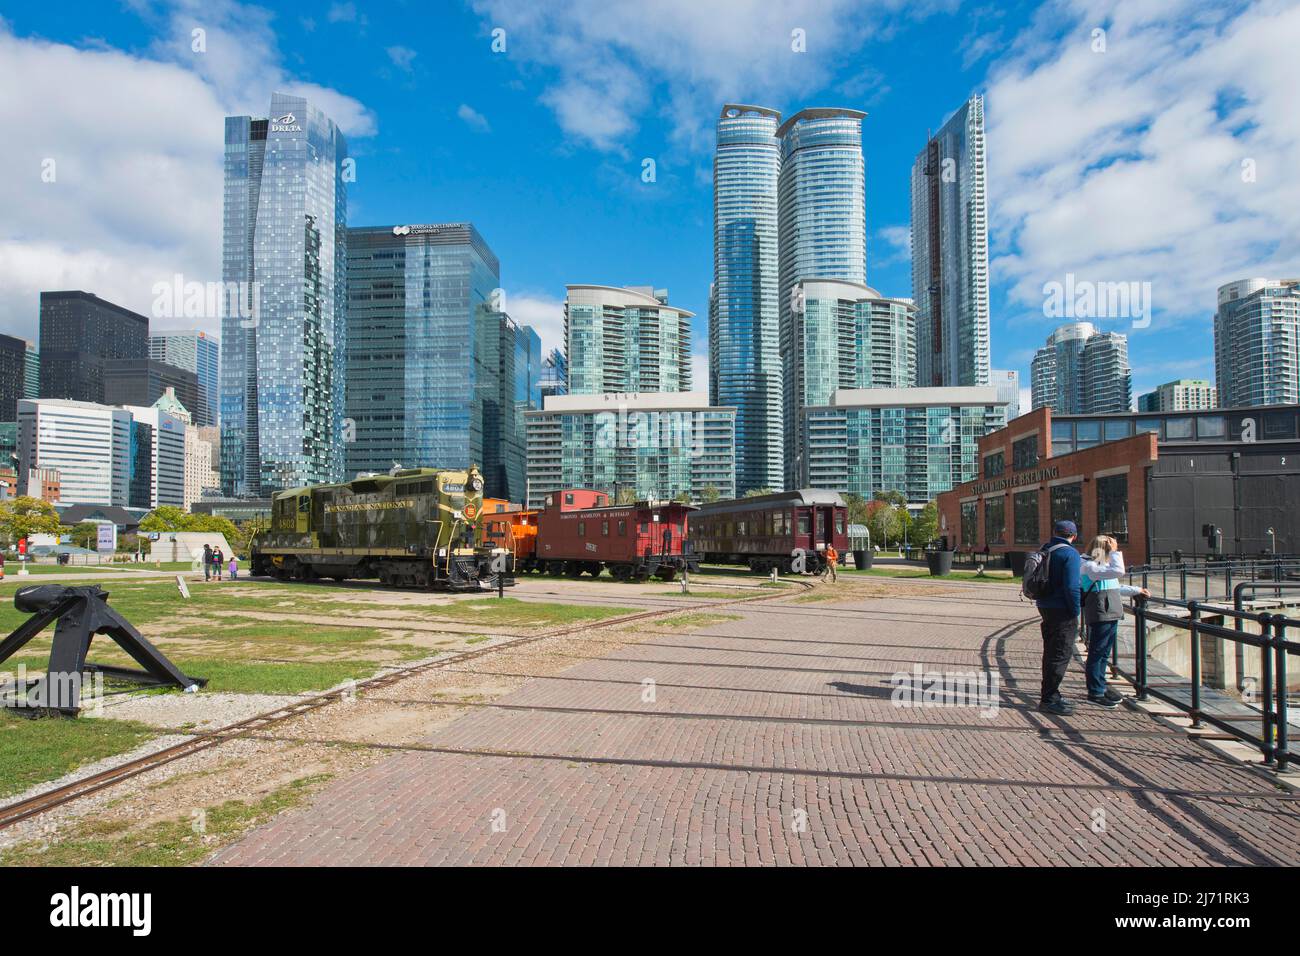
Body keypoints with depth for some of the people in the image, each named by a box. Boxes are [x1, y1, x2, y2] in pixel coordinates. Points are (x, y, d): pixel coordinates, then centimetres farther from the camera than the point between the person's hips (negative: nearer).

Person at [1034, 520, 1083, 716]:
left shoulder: (1044, 551, 10)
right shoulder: (1070, 554, -15)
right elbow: (1071, 587, -21)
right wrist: (1076, 613, -12)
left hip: (1045, 607, 8)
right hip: (1062, 611, -8)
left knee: (1051, 652, 19)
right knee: (1061, 654, -3)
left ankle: (1048, 691, 30)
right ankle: (1049, 699, -3)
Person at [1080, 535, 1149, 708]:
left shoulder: (1103, 565, 19)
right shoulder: (1089, 566, -13)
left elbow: (1115, 587, 32)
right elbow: (1119, 571, -24)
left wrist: (1136, 590, 31)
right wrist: (1115, 552, -13)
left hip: (1111, 614, 10)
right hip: (1099, 615, -10)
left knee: (1104, 653, 16)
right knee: (1096, 653, -5)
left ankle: (1100, 686, 26)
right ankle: (1095, 693, -1)